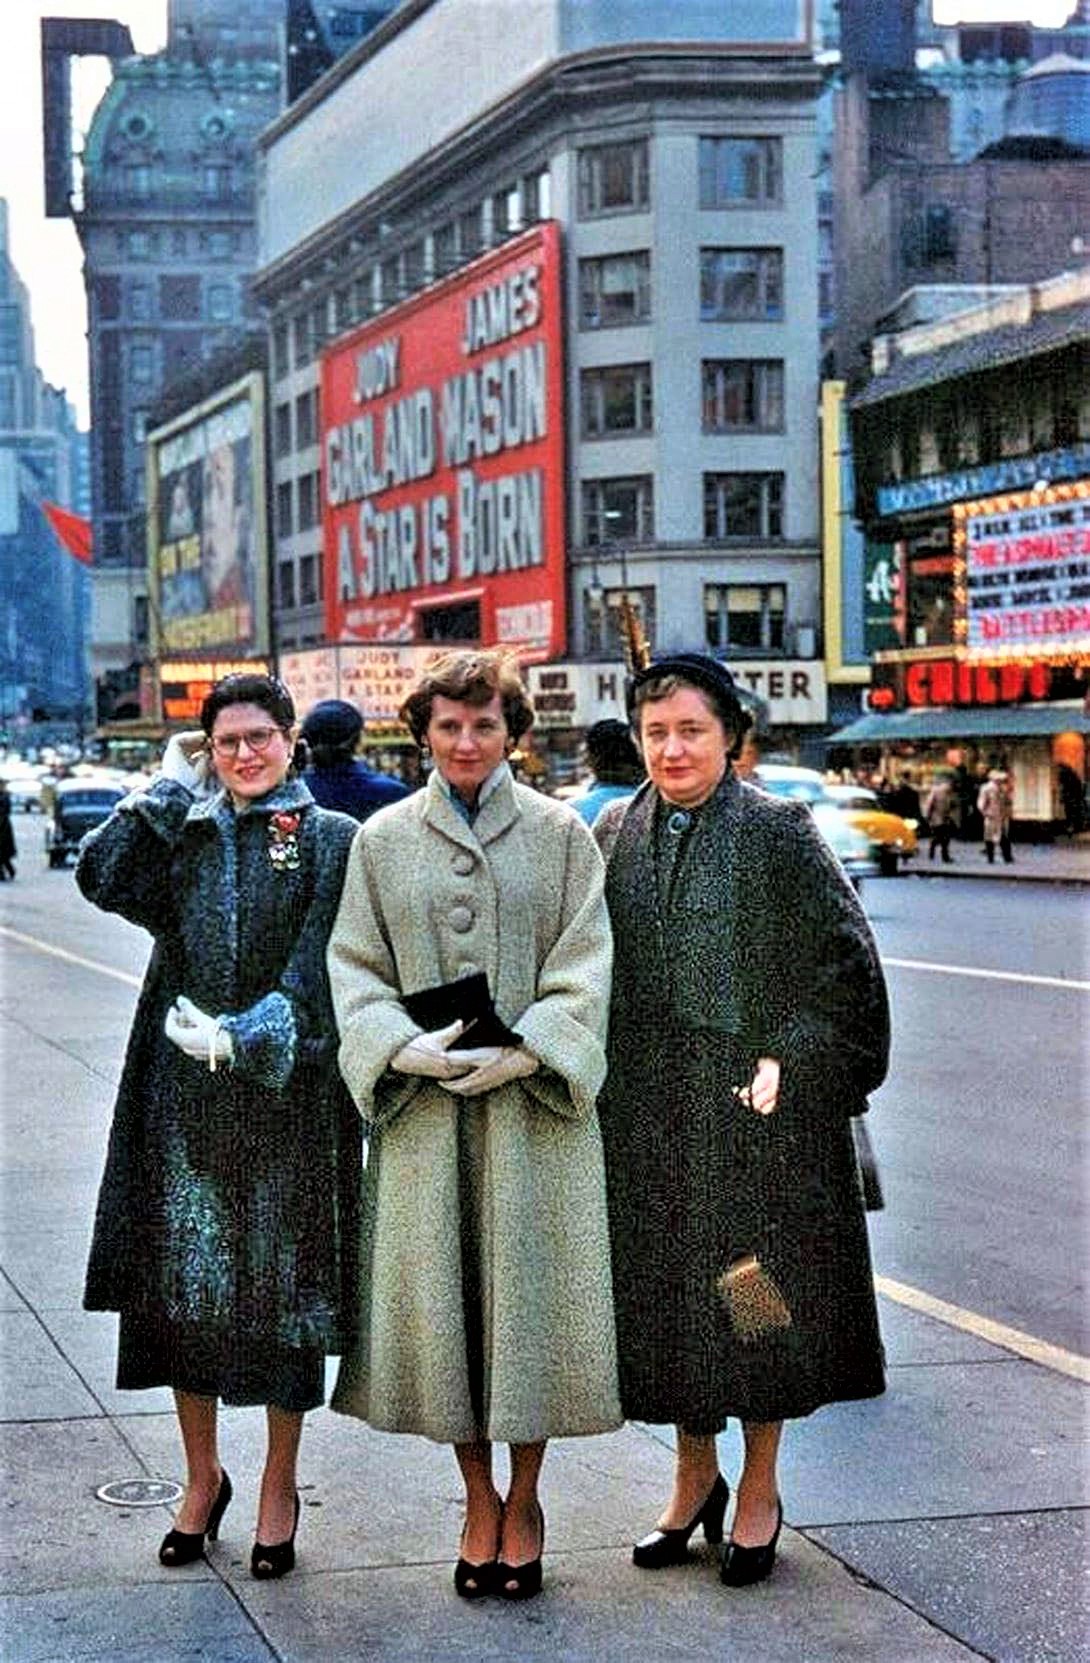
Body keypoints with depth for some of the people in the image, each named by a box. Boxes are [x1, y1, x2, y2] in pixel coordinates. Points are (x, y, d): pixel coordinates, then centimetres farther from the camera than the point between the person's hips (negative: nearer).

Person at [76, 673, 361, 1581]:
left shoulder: (333, 840, 0)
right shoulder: (184, 834, 10)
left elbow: (320, 967, -8)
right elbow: (102, 877, -8)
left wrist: (246, 1038, -19)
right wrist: (170, 788, -4)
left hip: (289, 1093, -3)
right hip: (184, 1094, 3)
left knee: (283, 1285, 3)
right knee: (183, 1280, 6)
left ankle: (280, 1485, 18)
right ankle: (202, 1476, 23)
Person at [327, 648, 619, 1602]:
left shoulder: (559, 834, 4)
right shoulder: (383, 839, 8)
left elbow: (586, 965, 0)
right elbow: (354, 965, 5)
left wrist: (524, 1053, -14)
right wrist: (404, 1047, -12)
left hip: (534, 1099, -1)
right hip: (423, 1102, 1)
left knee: (530, 1285, 1)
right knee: (439, 1296, 3)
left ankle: (525, 1499, 17)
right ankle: (479, 1501, 19)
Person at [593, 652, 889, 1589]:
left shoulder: (779, 834, -7)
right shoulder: (616, 835, 6)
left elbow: (845, 961, -7)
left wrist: (790, 1061, -14)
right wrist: (597, 1072, 4)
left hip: (750, 1099, -4)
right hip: (646, 1107, 4)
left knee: (753, 1290, 3)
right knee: (663, 1287, 11)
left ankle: (760, 1490, 18)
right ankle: (695, 1476, 28)